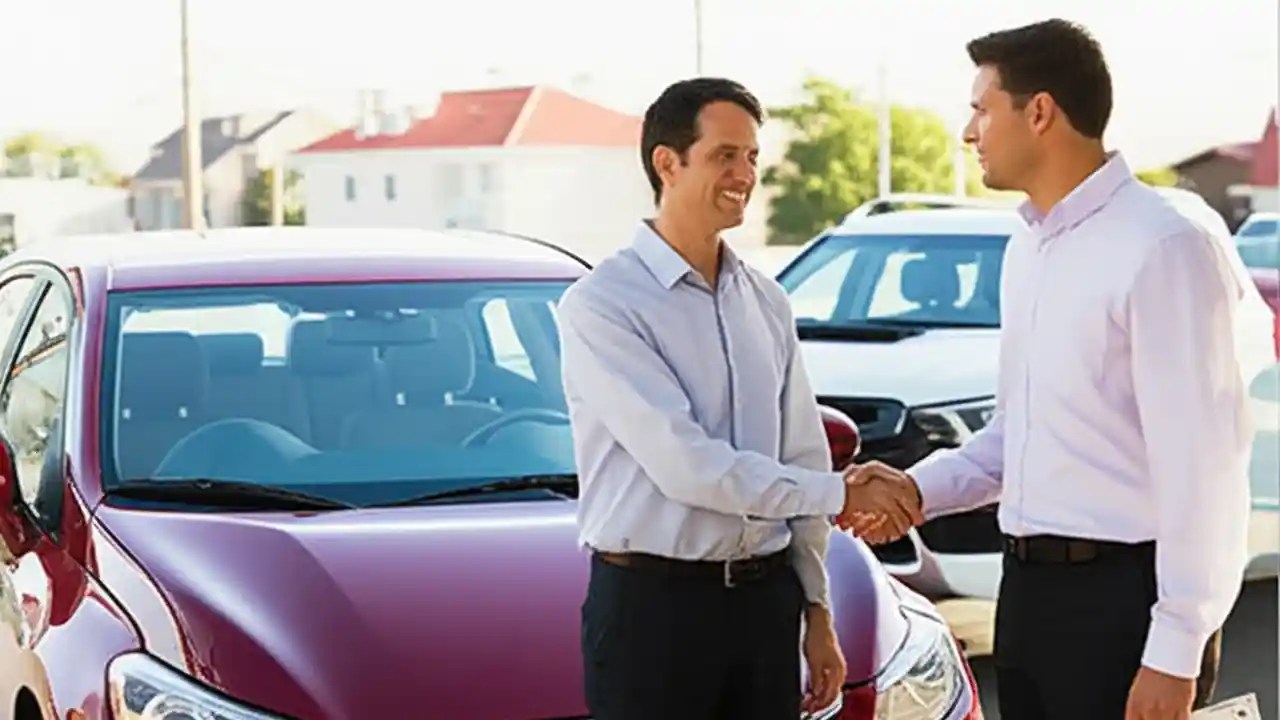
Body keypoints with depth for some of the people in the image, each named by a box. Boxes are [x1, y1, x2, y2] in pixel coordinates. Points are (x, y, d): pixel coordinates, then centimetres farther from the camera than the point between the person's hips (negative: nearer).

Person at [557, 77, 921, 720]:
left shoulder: (766, 302, 10)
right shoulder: (600, 304, -11)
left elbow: (801, 458, 12)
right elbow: (684, 463, -18)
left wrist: (816, 609, 11)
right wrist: (839, 494, -14)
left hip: (765, 595, 6)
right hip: (651, 598, -5)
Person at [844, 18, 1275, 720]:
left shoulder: (1161, 248, -16)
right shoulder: (1026, 248, 12)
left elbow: (1203, 466, -18)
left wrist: (1177, 650, -18)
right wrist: (922, 488, 5)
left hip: (1121, 595, -8)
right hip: (1028, 588, 8)